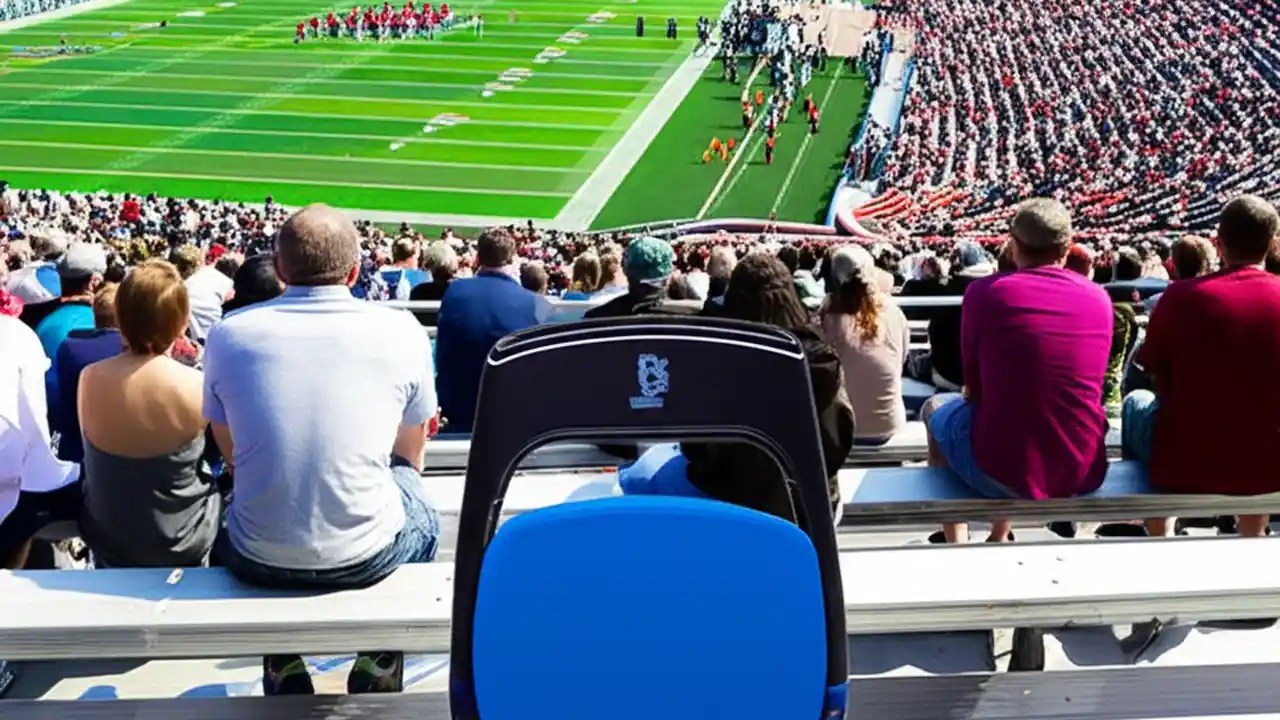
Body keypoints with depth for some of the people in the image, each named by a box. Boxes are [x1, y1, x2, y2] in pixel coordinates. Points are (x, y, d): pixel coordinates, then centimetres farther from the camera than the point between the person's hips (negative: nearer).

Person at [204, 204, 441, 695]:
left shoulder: (229, 333, -4)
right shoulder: (402, 331, -6)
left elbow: (233, 454, 10)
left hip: (258, 561, 1)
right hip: (366, 555, -1)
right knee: (421, 519, 33)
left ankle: (283, 671, 40)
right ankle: (378, 670, 35)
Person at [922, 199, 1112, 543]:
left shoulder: (985, 292, -8)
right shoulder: (1099, 298, 2)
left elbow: (974, 387, 3)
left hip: (1000, 471, -4)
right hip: (1084, 472, 4)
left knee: (936, 407, 28)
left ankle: (956, 545, 33)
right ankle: (999, 538, 45)